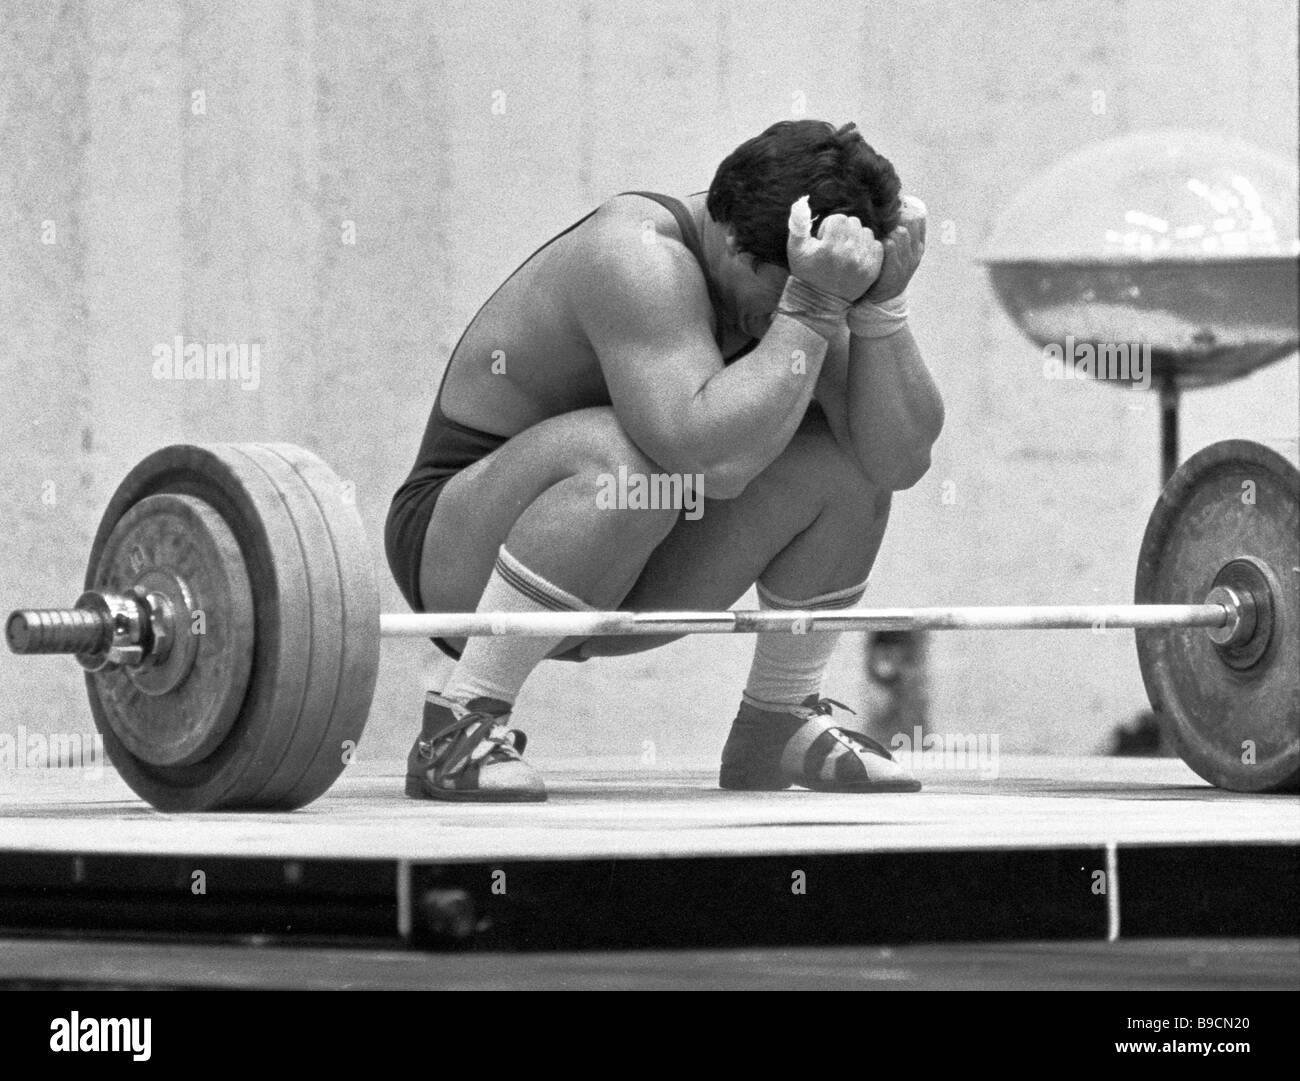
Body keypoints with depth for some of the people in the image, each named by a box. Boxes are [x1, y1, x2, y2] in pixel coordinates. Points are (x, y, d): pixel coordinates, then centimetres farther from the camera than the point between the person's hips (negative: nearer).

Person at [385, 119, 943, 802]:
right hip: (459, 559, -8)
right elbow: (709, 457, -42)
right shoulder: (641, 257, -28)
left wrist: (883, 303, -22)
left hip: (619, 580, 8)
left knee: (849, 458, -5)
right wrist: (809, 311, -38)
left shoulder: (777, 272, -4)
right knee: (625, 461, -38)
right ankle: (458, 729, -29)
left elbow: (902, 459, -11)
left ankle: (781, 720, 7)